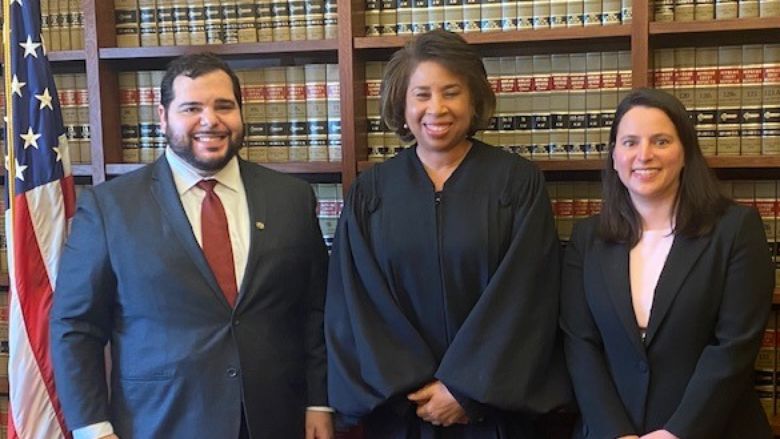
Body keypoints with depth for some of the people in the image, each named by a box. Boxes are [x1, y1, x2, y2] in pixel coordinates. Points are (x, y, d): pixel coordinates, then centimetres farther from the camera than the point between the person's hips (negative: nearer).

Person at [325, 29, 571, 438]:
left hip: (491, 404, -1)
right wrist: (407, 388, -10)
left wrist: (467, 389, -13)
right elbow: (353, 303, -2)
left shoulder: (518, 181, -5)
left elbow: (526, 296, -10)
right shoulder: (369, 192, 0)